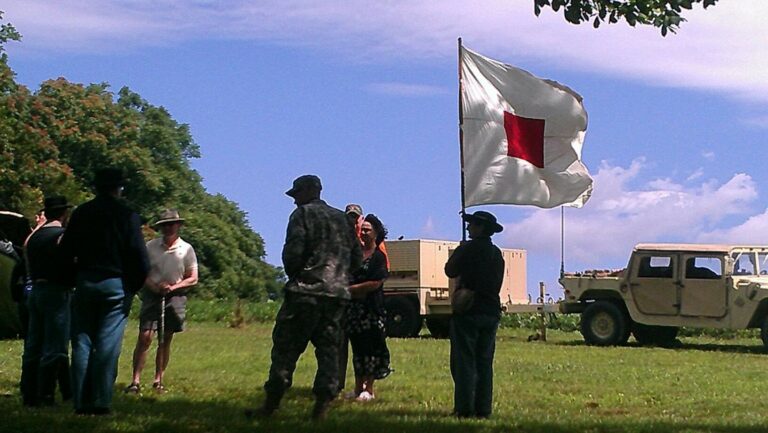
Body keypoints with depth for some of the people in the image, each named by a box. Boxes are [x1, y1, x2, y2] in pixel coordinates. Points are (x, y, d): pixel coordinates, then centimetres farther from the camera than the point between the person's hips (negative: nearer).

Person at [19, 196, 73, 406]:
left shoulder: (33, 237, 11)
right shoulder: (63, 236, -11)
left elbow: (29, 269, 16)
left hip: (36, 292, 8)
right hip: (57, 293, -7)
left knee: (33, 345, 11)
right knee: (54, 347, -3)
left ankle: (29, 395, 13)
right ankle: (45, 395, -3)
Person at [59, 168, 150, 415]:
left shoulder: (80, 213, 7)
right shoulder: (127, 216, -4)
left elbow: (66, 251, 7)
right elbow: (140, 257, -8)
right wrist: (133, 286, 5)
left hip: (84, 282, 3)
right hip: (115, 284, -3)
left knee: (82, 343, 7)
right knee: (107, 346, -2)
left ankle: (81, 402, 6)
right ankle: (100, 402, -5)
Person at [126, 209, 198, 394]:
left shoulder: (186, 249, 1)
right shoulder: (151, 246, 2)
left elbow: (193, 278, 2)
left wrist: (174, 287, -13)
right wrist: (154, 285, -14)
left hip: (174, 298, 1)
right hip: (152, 295, -1)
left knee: (165, 341, 7)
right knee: (144, 337, -10)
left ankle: (158, 380, 17)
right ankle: (136, 381, -8)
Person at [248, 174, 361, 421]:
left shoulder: (303, 214, -1)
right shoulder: (341, 218, 18)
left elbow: (293, 252, -11)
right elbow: (356, 258, 17)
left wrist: (294, 276, 5)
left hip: (306, 292, -6)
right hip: (338, 294, 6)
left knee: (286, 347, -2)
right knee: (328, 349, 7)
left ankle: (271, 405, -2)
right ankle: (322, 406, 1)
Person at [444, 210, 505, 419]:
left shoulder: (467, 249, -10)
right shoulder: (497, 254, 11)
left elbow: (450, 271, -1)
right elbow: (497, 283, 15)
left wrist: (456, 254, 13)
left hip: (468, 310, -6)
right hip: (491, 311, 6)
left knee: (464, 362, -4)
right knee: (484, 363, 9)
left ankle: (464, 408, -7)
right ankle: (483, 409, 7)